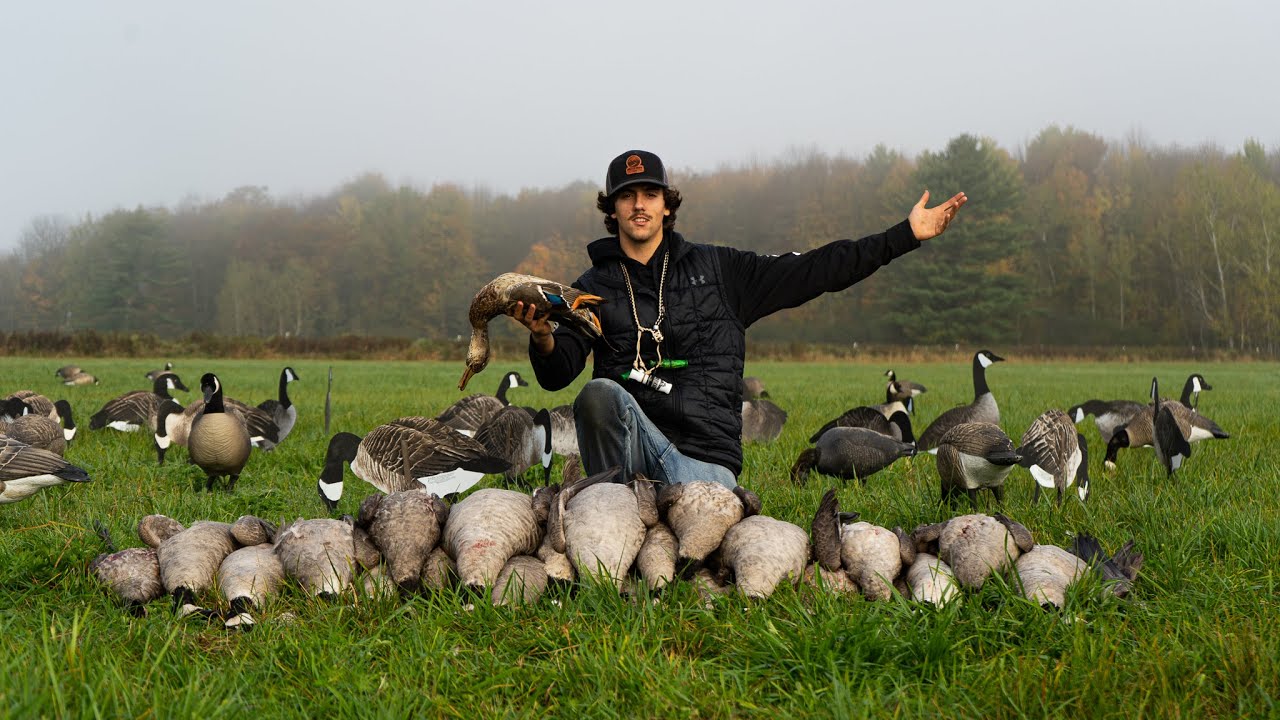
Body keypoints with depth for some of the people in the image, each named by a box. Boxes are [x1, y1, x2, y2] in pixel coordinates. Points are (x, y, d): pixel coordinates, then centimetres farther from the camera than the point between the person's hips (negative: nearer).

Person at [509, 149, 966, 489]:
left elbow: (811, 271, 10)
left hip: (704, 452, -1)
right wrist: (543, 338, -27)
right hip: (631, 439, 1)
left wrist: (906, 236, 6)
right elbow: (556, 375, -2)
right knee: (599, 392, -33)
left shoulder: (715, 269, 11)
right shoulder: (596, 287, 10)